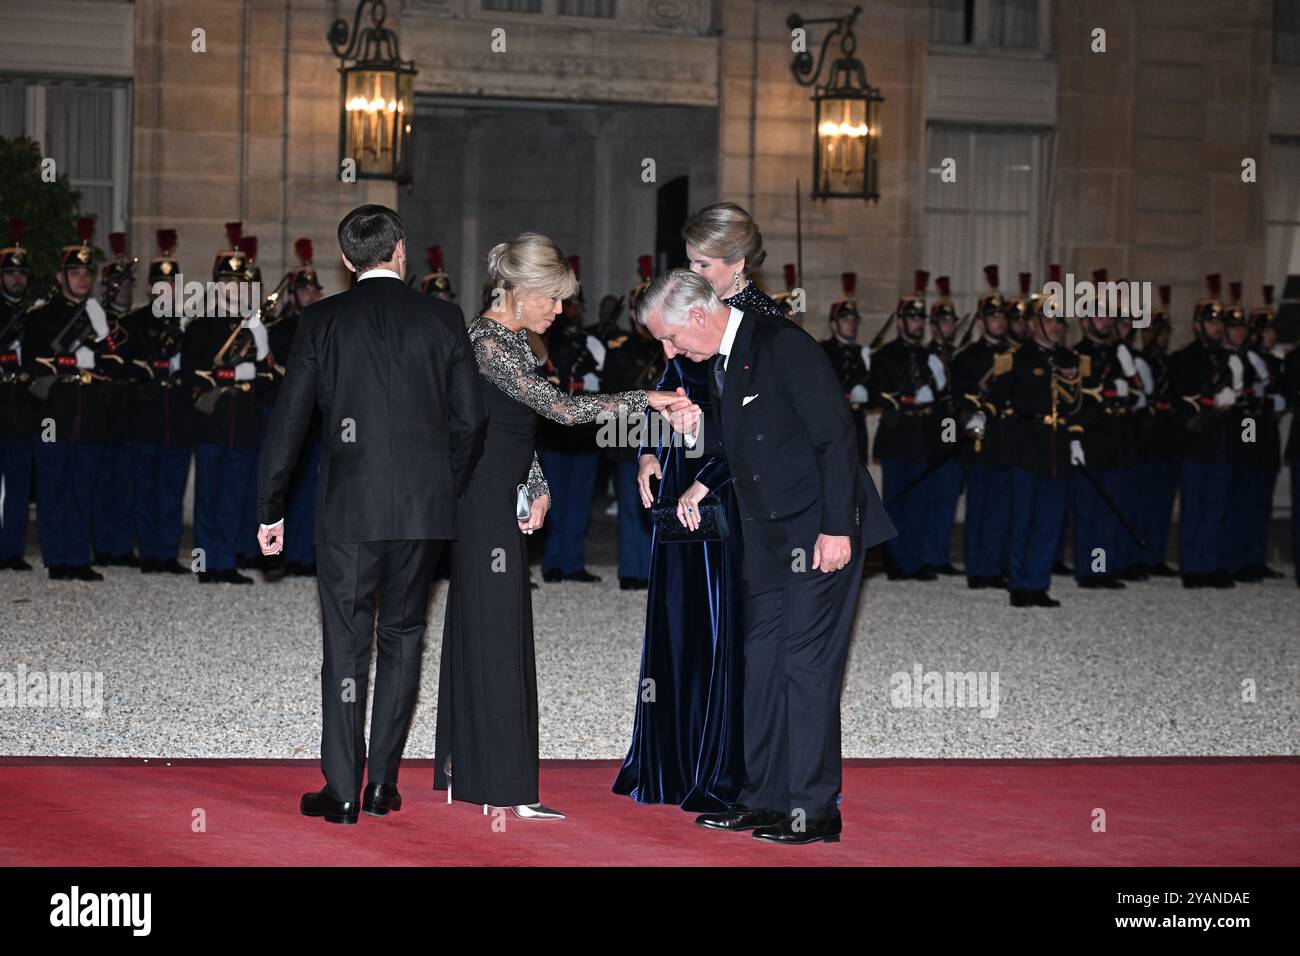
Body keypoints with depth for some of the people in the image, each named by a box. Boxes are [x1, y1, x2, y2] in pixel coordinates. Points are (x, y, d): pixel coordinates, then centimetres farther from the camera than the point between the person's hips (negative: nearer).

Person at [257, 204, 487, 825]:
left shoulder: (322, 321, -1)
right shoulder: (442, 319, 2)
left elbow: (288, 419, -2)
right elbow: (471, 420, 3)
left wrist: (270, 509, 5)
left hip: (347, 508, -2)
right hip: (425, 510, 2)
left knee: (345, 645, 3)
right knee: (402, 638, 12)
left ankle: (342, 792, 2)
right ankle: (382, 784, 12)